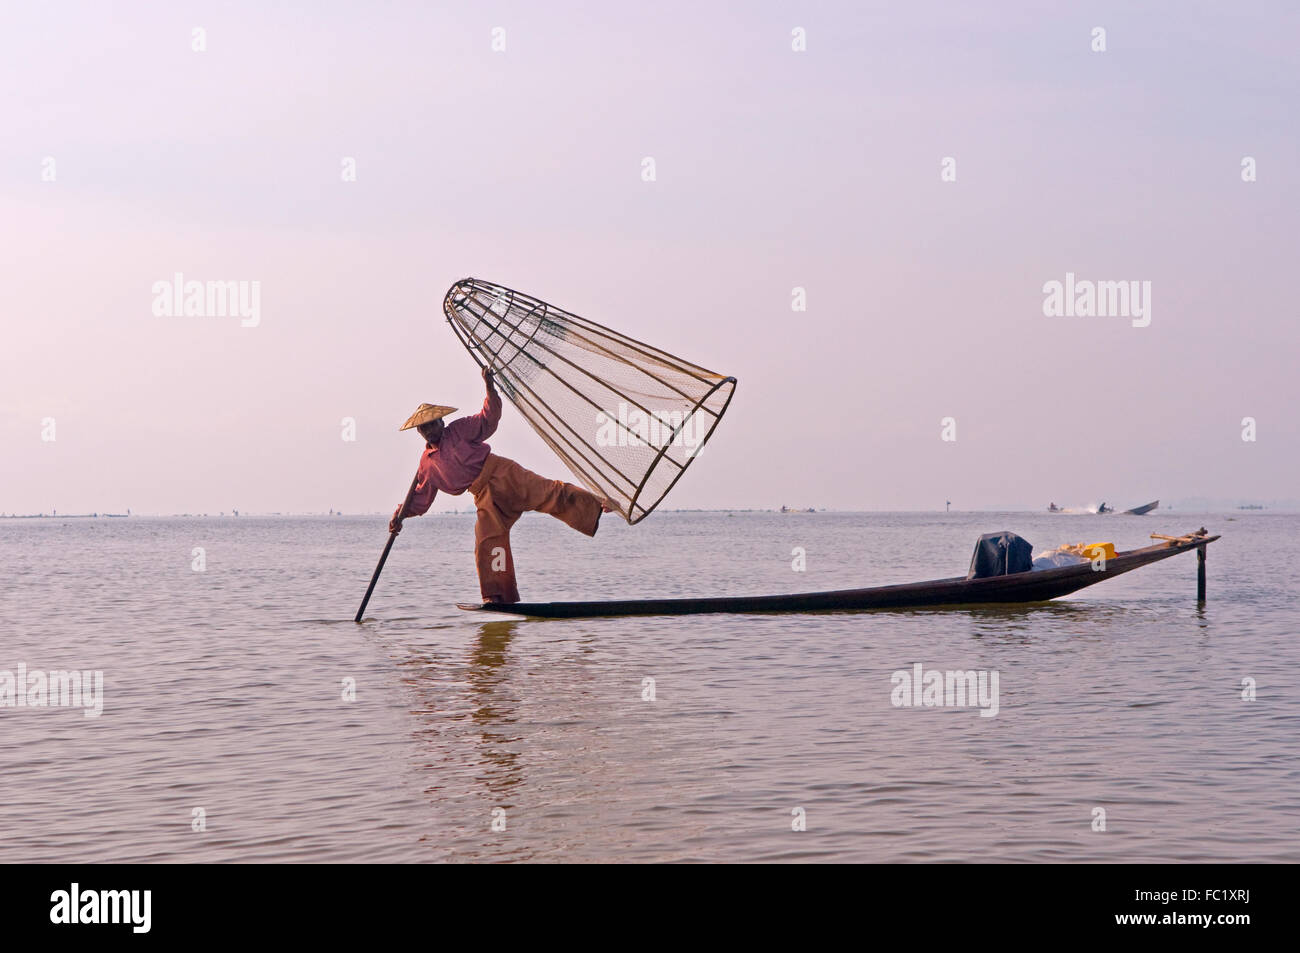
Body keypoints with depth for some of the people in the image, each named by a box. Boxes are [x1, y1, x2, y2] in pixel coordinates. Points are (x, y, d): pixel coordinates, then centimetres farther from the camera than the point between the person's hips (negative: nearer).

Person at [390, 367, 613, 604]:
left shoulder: (458, 430, 4)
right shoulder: (427, 463, 15)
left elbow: (488, 421, -3)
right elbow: (420, 498, 21)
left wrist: (490, 389, -16)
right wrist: (401, 514, 7)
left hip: (501, 475, -4)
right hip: (485, 497, 4)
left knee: (548, 493, -19)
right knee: (487, 543, -7)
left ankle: (596, 508, -23)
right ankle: (496, 595, -4)